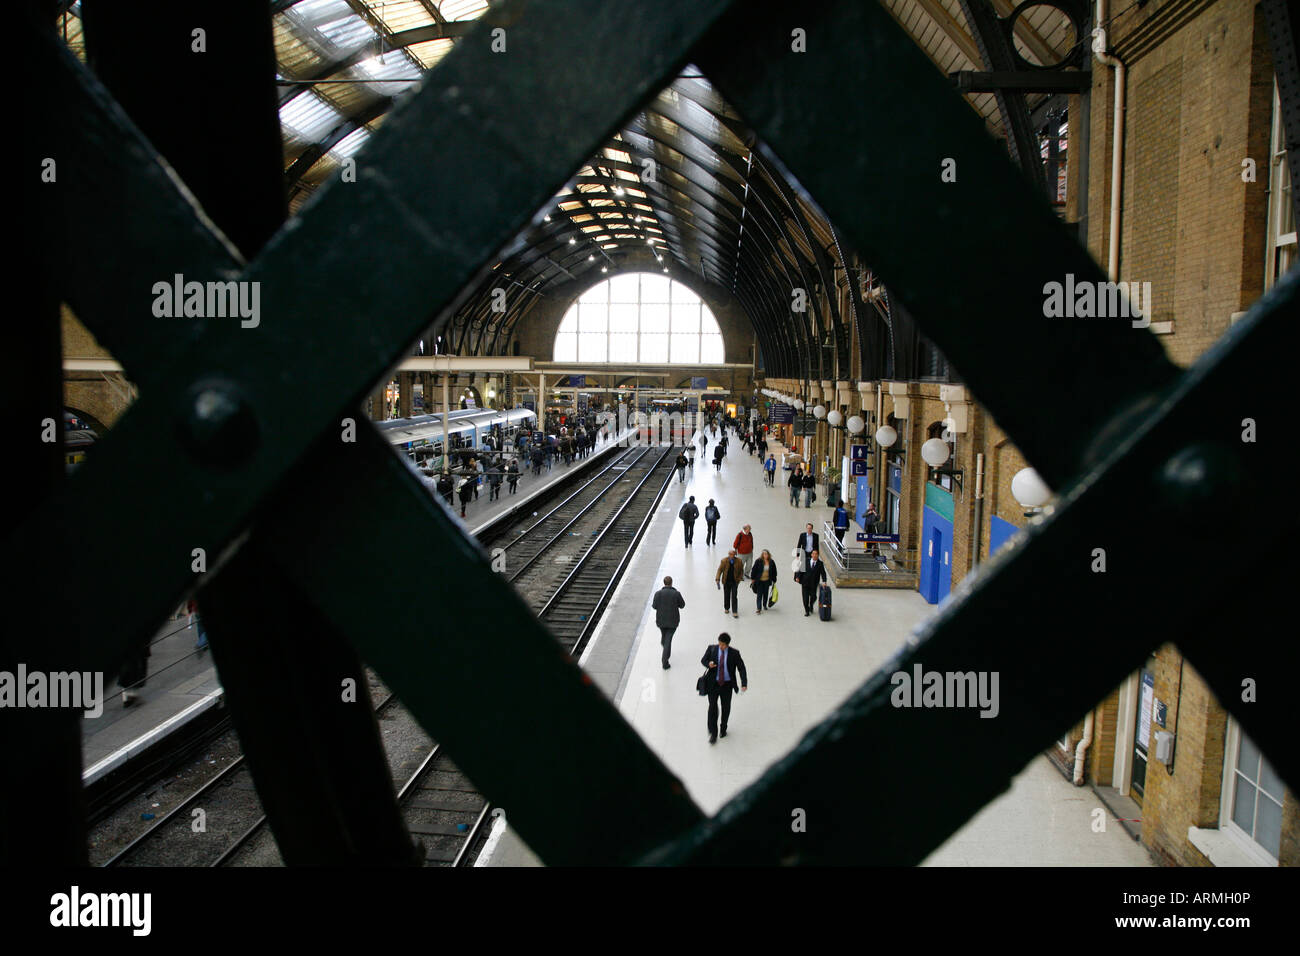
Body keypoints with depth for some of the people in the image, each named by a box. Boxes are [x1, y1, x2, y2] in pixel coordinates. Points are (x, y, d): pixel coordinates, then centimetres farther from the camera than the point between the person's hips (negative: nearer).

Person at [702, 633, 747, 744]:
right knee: (712, 707, -8)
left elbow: (741, 668, -8)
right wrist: (708, 664, -19)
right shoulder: (711, 649, -7)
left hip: (727, 684, 1)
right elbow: (703, 660, 5)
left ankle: (723, 729, 37)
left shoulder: (734, 653, -10)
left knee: (726, 707, 13)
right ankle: (713, 734, 2)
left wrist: (744, 683, -19)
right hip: (713, 683, -1)